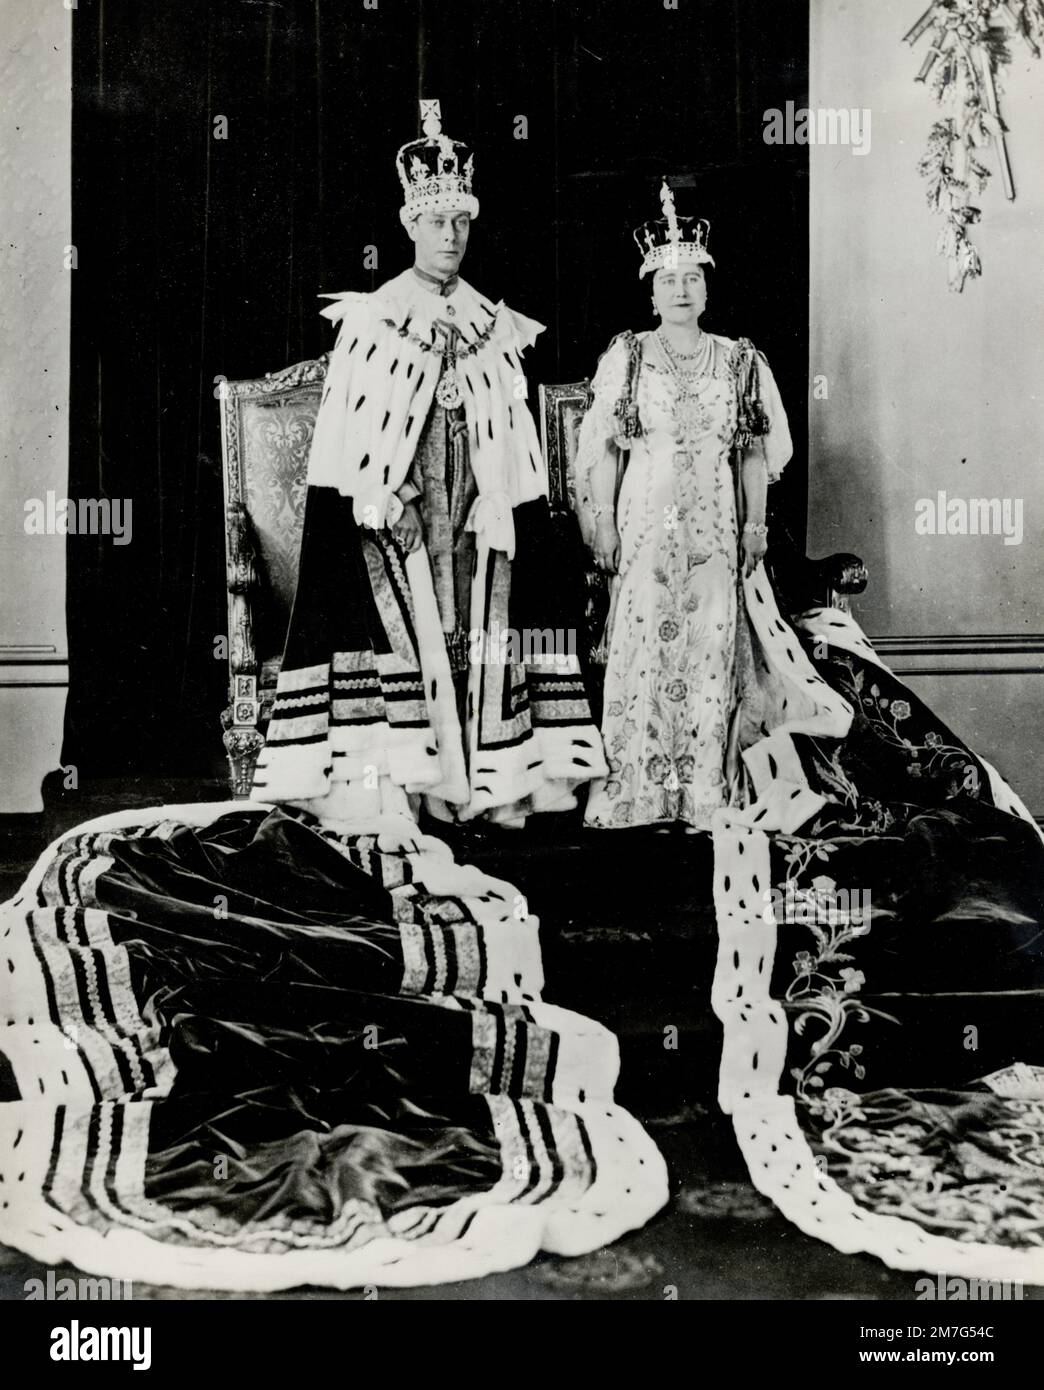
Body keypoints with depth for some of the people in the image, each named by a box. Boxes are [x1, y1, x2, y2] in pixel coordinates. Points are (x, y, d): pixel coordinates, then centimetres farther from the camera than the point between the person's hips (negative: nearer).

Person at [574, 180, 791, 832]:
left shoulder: (740, 361, 8)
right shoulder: (625, 357, 3)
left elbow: (754, 453, 10)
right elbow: (602, 449, 2)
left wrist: (756, 523, 5)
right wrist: (602, 523, -3)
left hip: (715, 527, 2)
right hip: (645, 526, -1)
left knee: (711, 647, 1)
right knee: (641, 647, -3)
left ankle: (706, 789, 9)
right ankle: (636, 788, 6)